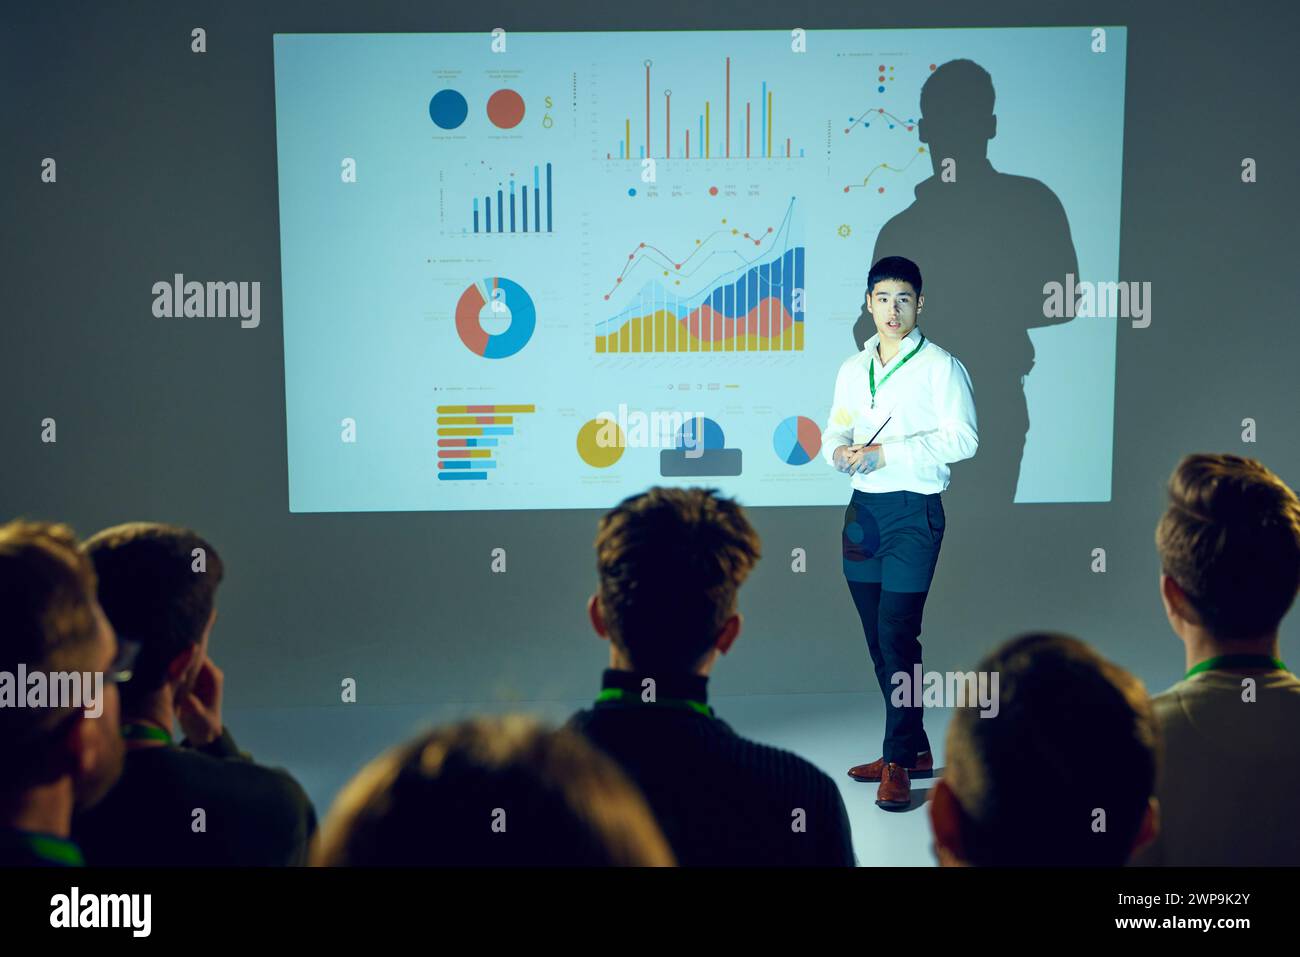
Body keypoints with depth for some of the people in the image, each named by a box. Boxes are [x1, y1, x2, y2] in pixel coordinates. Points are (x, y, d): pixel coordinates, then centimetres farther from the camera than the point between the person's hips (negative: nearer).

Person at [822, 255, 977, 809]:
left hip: (914, 511, -6)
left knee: (897, 636, -10)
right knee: (879, 638, 10)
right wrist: (839, 451, -8)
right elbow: (834, 430, 17)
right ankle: (914, 750, 22)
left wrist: (885, 454, -18)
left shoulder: (940, 366, -4)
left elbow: (962, 438, -13)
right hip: (862, 508, 6)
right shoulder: (853, 369, 15)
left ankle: (898, 762, -1)